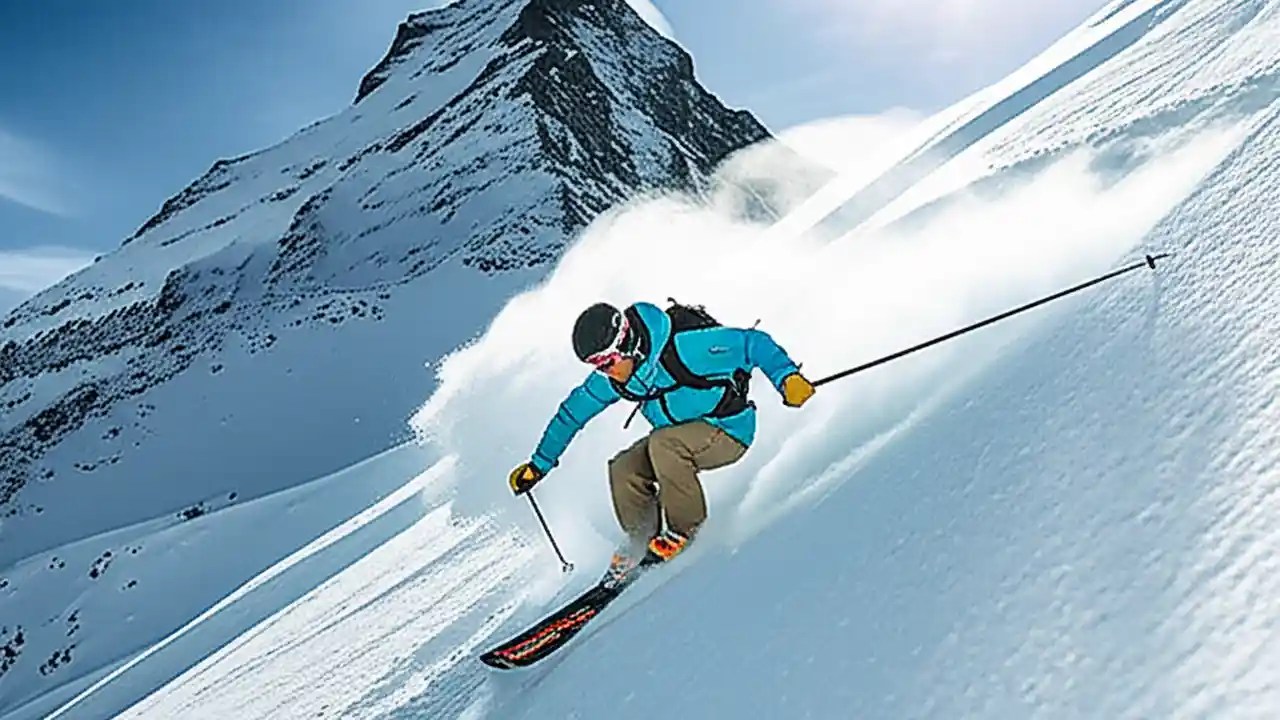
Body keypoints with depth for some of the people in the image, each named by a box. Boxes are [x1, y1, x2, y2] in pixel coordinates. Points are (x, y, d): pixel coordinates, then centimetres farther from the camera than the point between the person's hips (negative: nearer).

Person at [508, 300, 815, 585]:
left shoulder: (683, 346, -30)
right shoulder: (610, 378, -9)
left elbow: (754, 343, -25)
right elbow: (573, 410, 5)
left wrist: (787, 376, -40)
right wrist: (539, 464, 8)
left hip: (728, 431, -7)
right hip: (677, 439, 7)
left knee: (662, 444, -31)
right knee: (623, 469, -12)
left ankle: (686, 529, -13)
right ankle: (641, 542, 9)